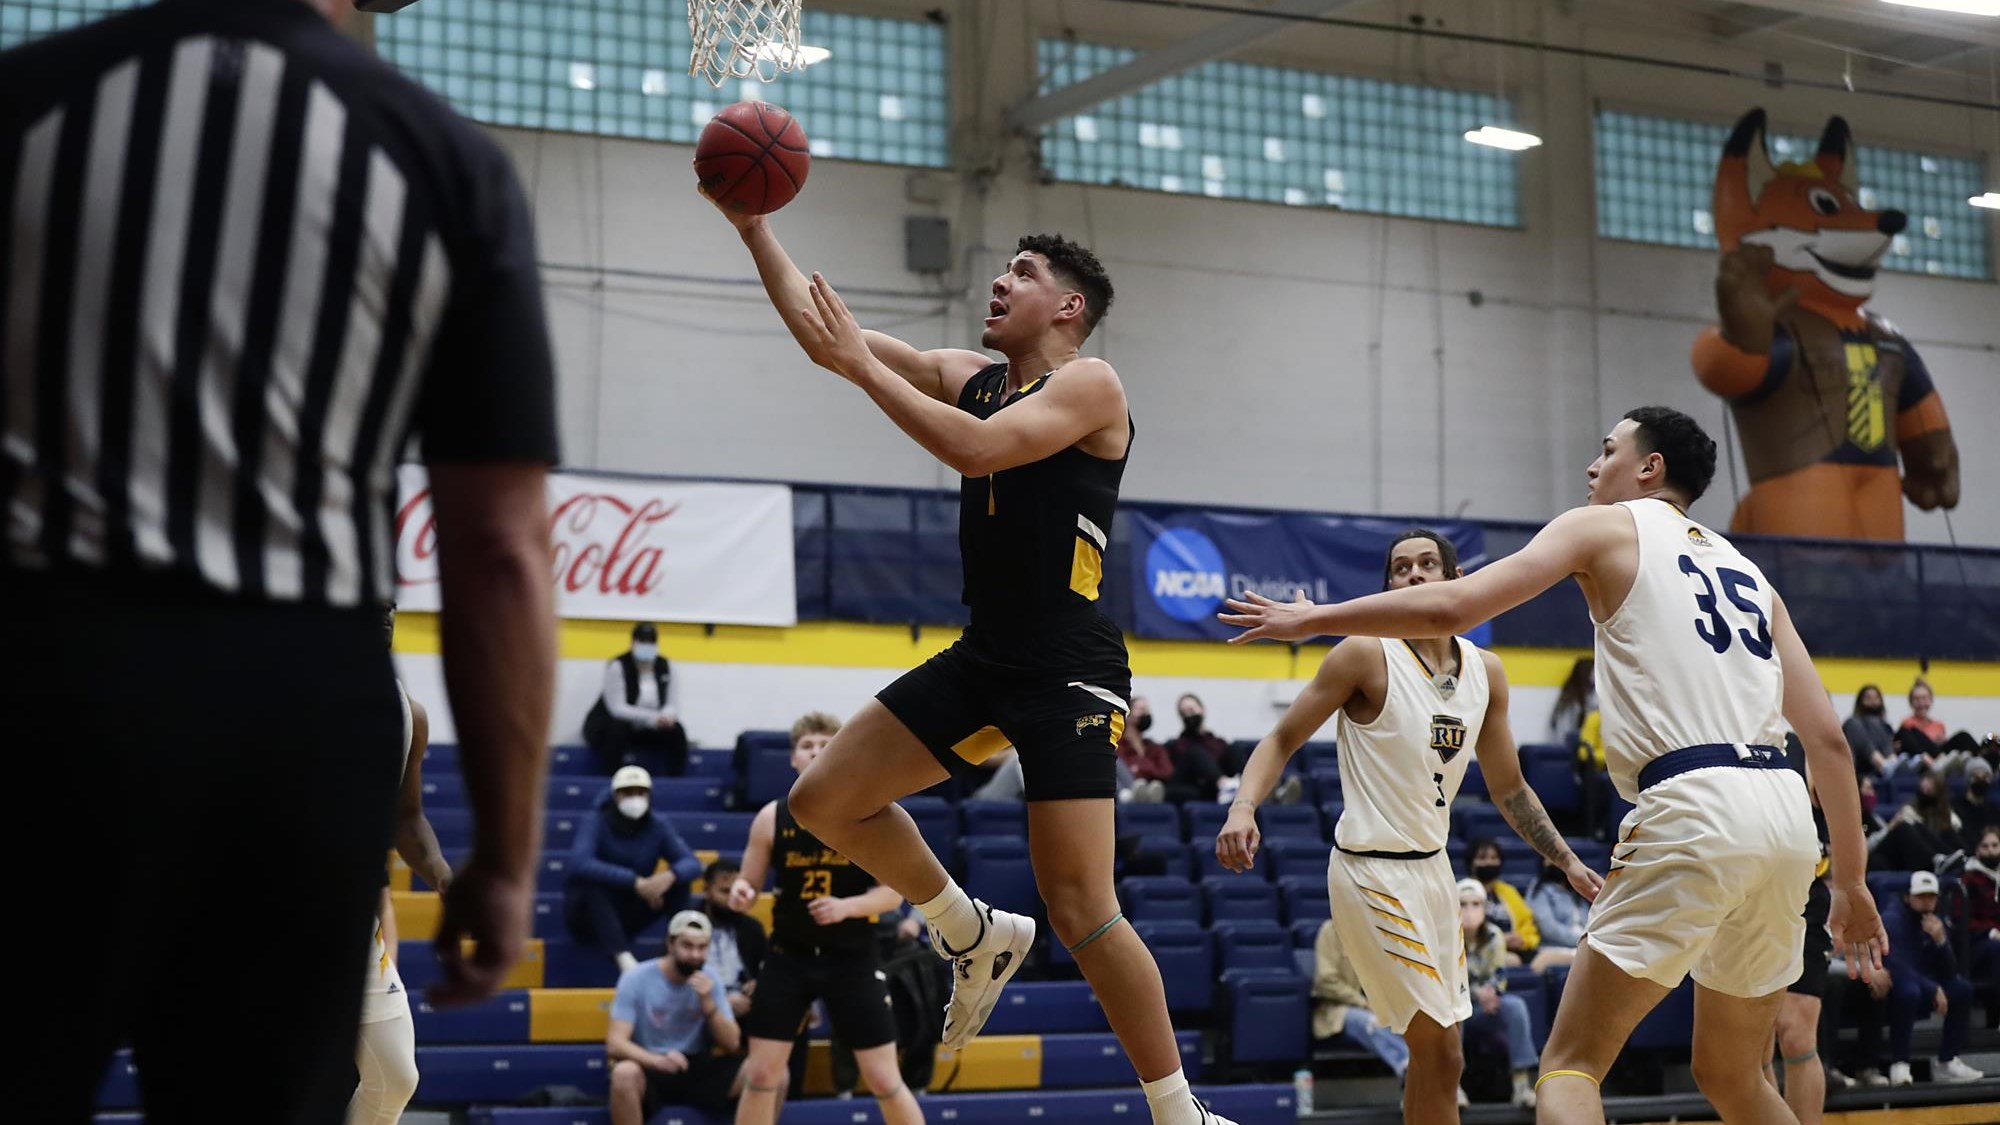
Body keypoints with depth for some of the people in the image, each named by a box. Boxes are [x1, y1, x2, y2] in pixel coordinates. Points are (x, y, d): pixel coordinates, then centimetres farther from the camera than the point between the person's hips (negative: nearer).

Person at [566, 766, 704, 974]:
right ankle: (625, 960, -52)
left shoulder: (659, 826, -2)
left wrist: (671, 875, -37)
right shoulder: (597, 824, -16)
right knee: (594, 888, -38)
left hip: (628, 916, 4)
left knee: (680, 881, -15)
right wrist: (634, 882, -43)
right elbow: (580, 864, -35)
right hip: (588, 911, -4)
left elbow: (692, 863, -12)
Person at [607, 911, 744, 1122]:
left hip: (697, 1070, 3)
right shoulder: (636, 978, -10)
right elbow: (615, 1043, -18)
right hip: (649, 1069, -3)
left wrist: (708, 1002, -19)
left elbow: (732, 1044, -2)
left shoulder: (710, 978, 1)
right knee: (625, 1073, -38)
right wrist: (658, 1060, -36)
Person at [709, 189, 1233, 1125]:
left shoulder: (1089, 384, -10)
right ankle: (976, 939, 24)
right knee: (824, 802, 6)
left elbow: (978, 449, -27)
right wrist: (753, 227, 6)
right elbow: (819, 331, 12)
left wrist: (860, 364, -21)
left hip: (1070, 678, -8)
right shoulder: (969, 375, 12)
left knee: (1081, 914, -13)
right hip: (983, 660, 8)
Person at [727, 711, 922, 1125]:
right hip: (789, 956, 2)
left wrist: (846, 907, -23)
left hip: (853, 958, -2)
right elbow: (749, 884, 6)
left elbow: (894, 892, -6)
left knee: (884, 1079, 0)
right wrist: (741, 892, -18)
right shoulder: (772, 818, -1)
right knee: (761, 1073, -1)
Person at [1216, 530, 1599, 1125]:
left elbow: (1508, 789, 17)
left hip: (1432, 868, 7)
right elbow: (1282, 740, -8)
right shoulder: (1367, 655, -11)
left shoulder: (1485, 671, 7)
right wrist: (1244, 807, -25)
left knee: (1435, 1053, 12)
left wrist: (1568, 861, 13)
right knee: (1440, 1050, -10)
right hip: (1374, 870, -7)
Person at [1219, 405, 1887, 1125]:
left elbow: (1452, 607, -3)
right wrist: (1851, 883, 23)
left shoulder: (1607, 526, 9)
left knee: (1571, 1065, 0)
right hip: (1784, 815, 7)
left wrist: (1309, 619, 7)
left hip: (1692, 807, -7)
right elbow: (1827, 739, 19)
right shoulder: (1746, 572, 26)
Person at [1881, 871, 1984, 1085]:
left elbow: (1950, 973, -2)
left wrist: (1940, 941, -19)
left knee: (1963, 989, -12)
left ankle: (1947, 1062, -7)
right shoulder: (1894, 920, -14)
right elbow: (1897, 968, -25)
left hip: (1926, 989, 7)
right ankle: (1899, 1065, -28)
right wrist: (1933, 989, -28)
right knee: (1909, 991, -38)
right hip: (1892, 990, -7)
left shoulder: (1936, 923, 7)